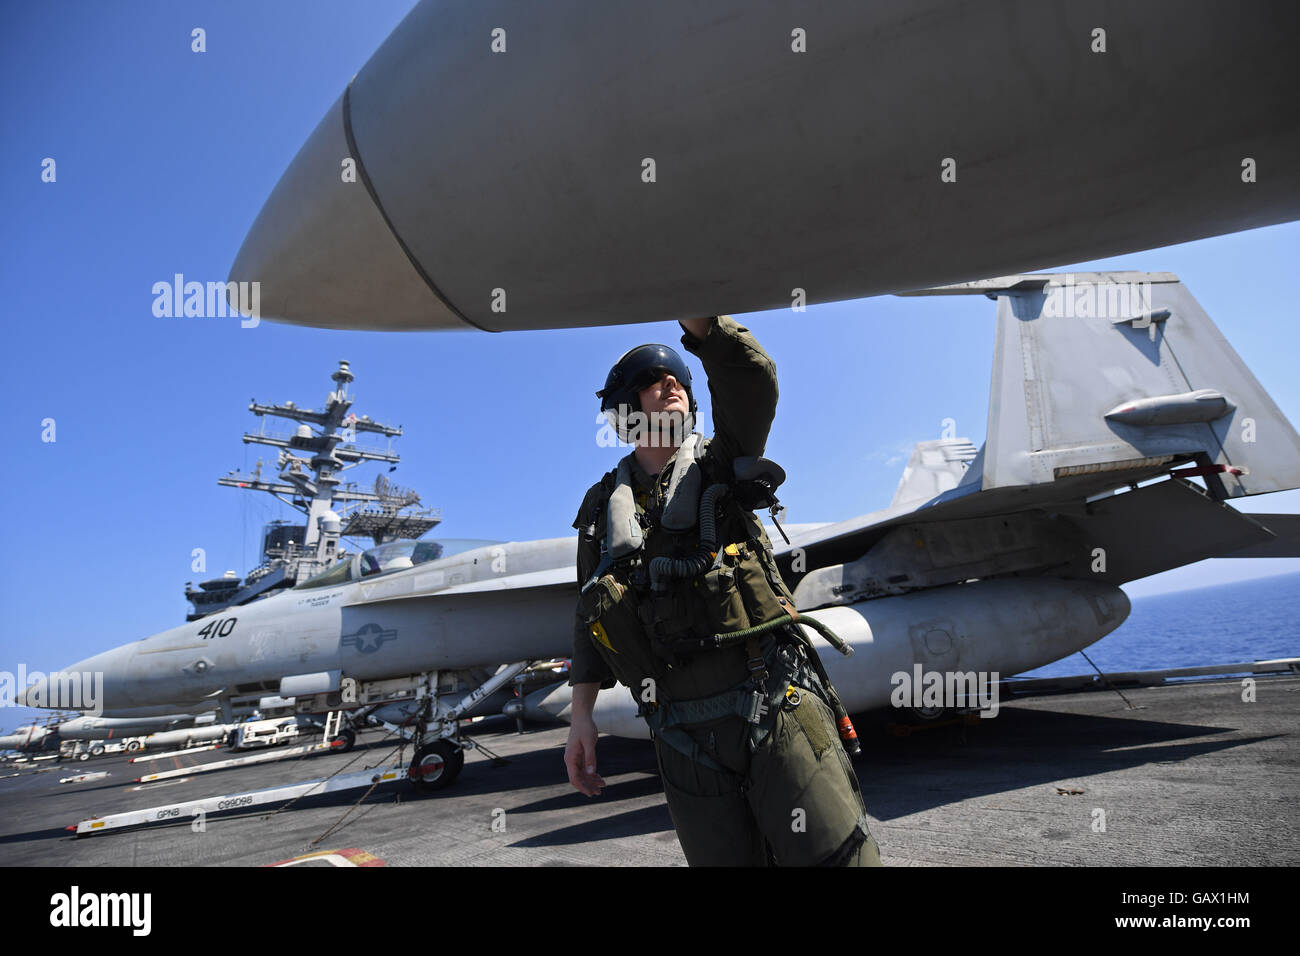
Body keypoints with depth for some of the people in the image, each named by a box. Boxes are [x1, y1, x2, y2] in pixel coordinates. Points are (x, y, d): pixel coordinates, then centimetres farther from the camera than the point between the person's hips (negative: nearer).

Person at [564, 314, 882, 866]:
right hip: (683, 733, 2)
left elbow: (751, 380, -10)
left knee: (833, 853, -4)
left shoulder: (717, 468, 8)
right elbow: (590, 617, 16)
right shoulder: (603, 508, 13)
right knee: (726, 859, 10)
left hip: (774, 704, -2)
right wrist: (581, 714, 9)